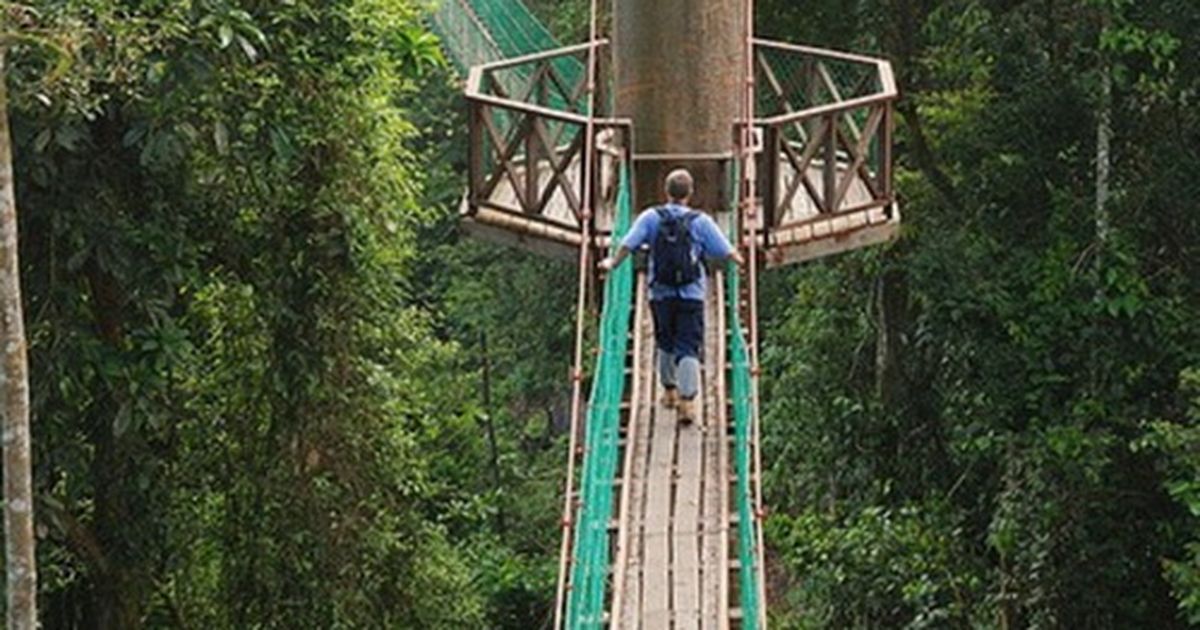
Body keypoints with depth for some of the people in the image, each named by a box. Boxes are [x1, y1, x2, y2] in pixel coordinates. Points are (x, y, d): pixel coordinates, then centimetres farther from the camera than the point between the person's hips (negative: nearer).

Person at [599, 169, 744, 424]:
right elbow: (726, 251, 0)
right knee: (688, 348, -4)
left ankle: (669, 390, 33)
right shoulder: (701, 221, -3)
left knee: (665, 343, 20)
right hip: (691, 295, -2)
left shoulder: (651, 218, -2)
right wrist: (742, 261, 20)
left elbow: (628, 244, -9)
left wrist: (612, 263, 8)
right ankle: (687, 400, -16)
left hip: (661, 293, 2)